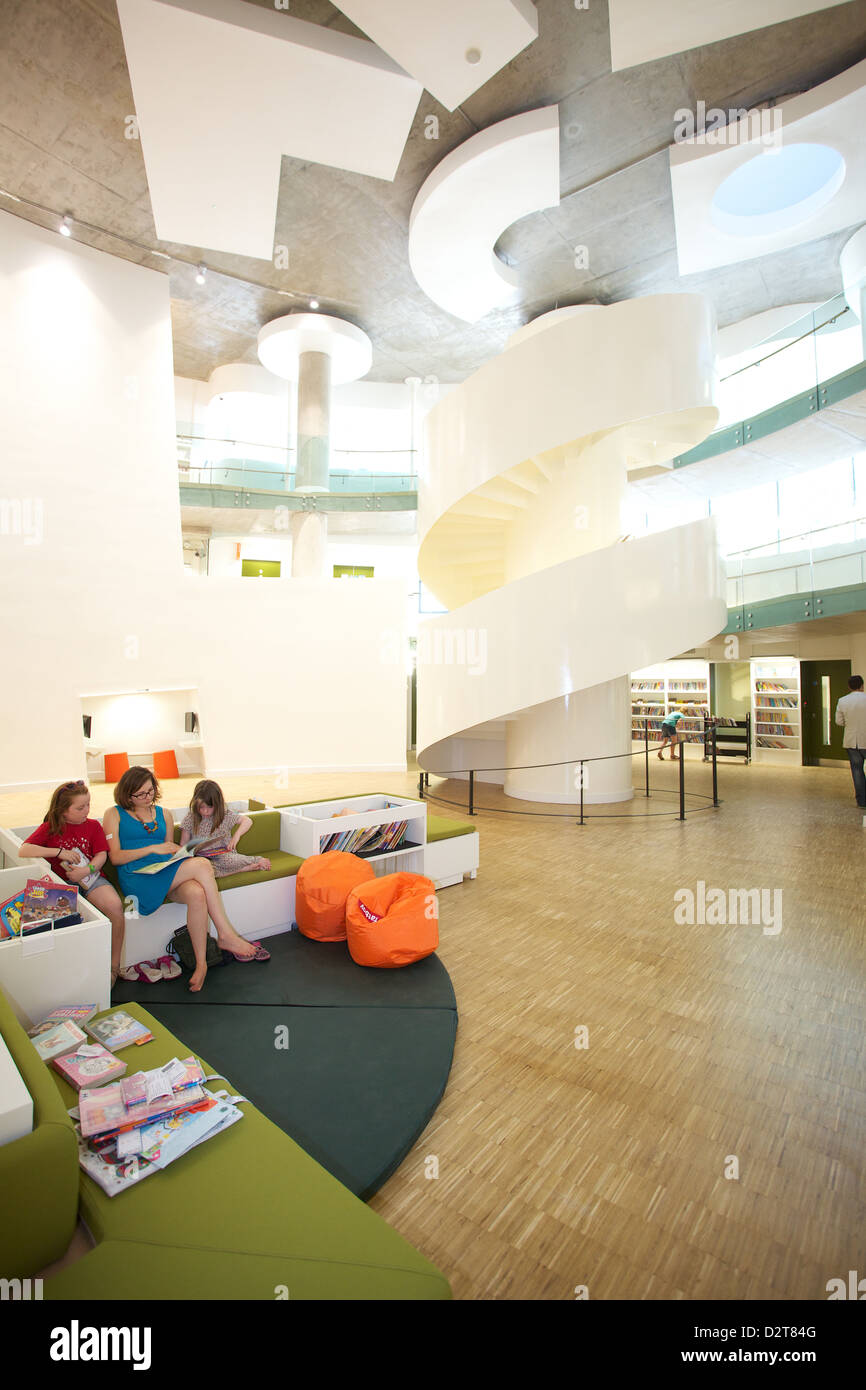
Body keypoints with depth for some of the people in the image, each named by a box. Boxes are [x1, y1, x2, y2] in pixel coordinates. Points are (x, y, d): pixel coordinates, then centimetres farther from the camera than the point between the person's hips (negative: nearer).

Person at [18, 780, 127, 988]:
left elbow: (101, 855, 2)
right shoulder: (50, 828, 6)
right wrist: (59, 851, -14)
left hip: (91, 878, 1)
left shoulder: (93, 826, 9)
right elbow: (23, 850, -6)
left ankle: (114, 966, -12)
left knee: (115, 906, -28)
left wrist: (87, 870, -18)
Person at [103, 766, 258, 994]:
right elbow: (115, 856, -2)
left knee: (196, 894, -33)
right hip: (137, 879, -5)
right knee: (202, 865, -29)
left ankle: (201, 963, -26)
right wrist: (152, 848, -13)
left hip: (167, 875, 5)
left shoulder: (164, 814, 22)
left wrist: (180, 854, 1)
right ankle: (226, 934, -24)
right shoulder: (114, 814, 9)